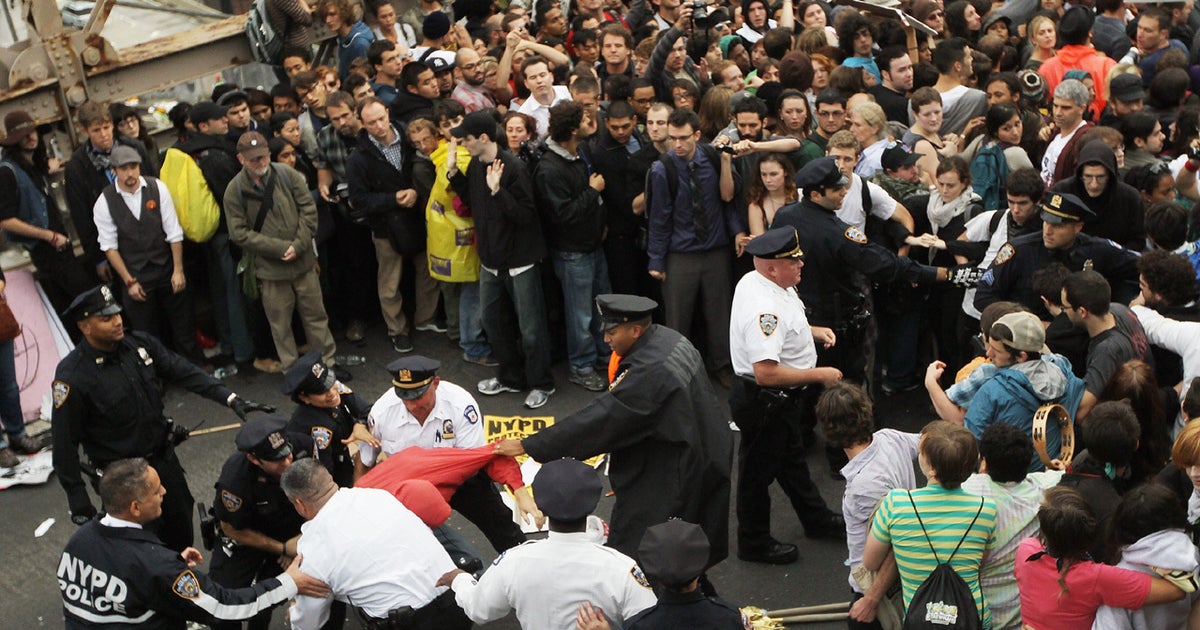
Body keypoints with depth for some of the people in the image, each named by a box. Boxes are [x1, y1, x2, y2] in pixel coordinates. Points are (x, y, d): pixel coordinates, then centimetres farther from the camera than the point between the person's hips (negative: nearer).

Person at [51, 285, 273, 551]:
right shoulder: (72, 377, -20)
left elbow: (183, 373, 1)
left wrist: (231, 399, -10)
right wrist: (78, 502, -13)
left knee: (181, 534, 20)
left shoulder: (139, 344, -5)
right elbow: (65, 442, -15)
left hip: (164, 459, 6)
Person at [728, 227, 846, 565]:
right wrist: (818, 375, -26)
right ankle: (754, 543, 30)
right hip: (764, 405, -10)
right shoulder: (763, 307, -34)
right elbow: (766, 372, -37)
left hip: (780, 401, 10)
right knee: (759, 471, 10)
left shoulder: (755, 281, -2)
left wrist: (812, 331, 7)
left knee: (792, 460, 28)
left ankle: (817, 520, 48)